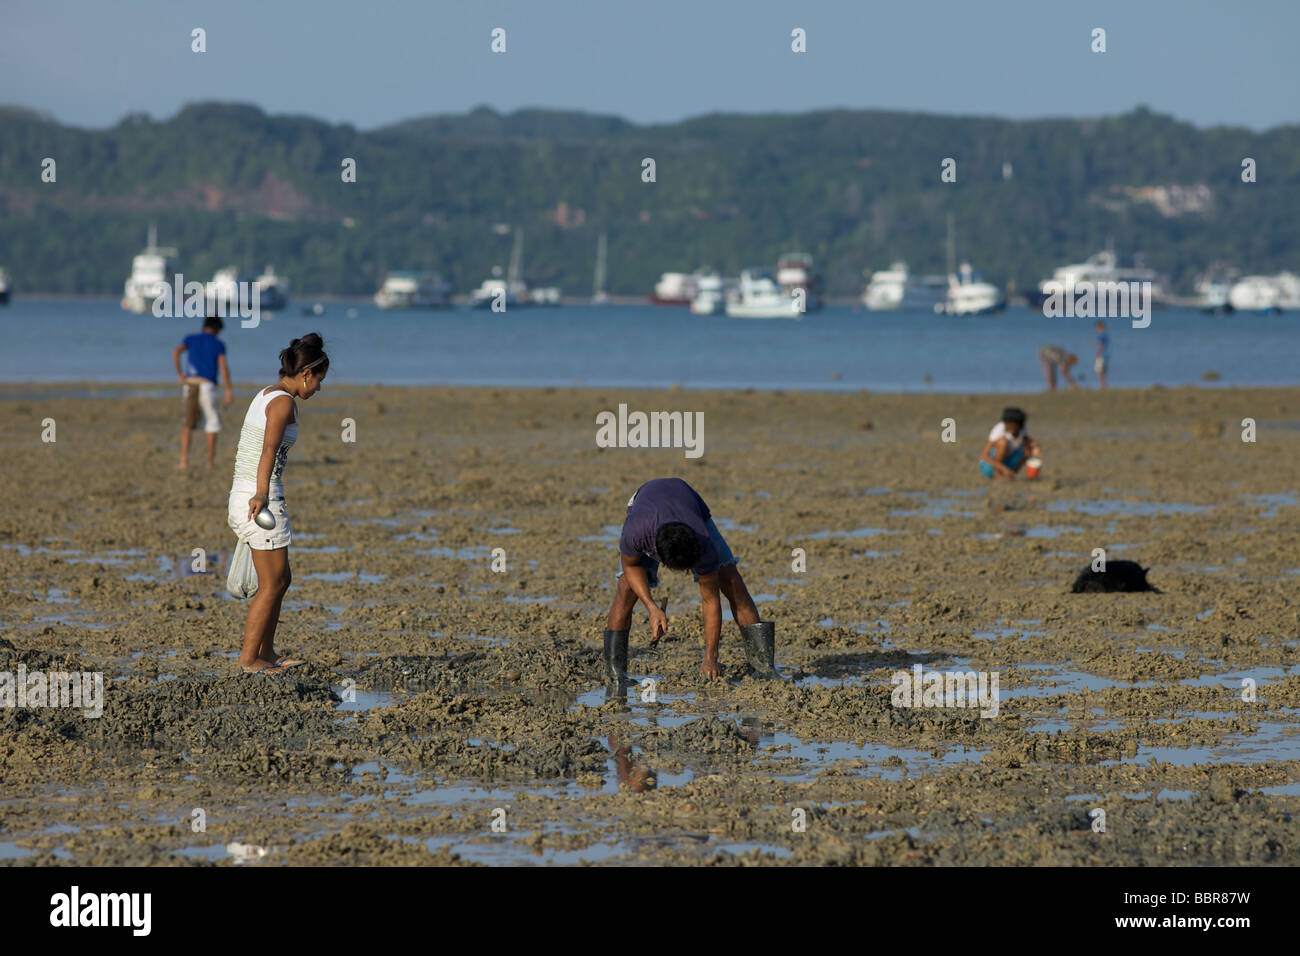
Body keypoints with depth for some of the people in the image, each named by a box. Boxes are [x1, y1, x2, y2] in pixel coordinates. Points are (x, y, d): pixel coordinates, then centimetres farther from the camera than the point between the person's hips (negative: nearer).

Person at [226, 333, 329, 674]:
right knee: (271, 585, -1)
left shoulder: (265, 395, 16)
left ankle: (266, 652, 23)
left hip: (242, 494, 9)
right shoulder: (283, 402, -13)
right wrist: (261, 493, -42)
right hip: (262, 499, -9)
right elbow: (269, 449, -29)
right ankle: (249, 657, 3)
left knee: (281, 580, 17)